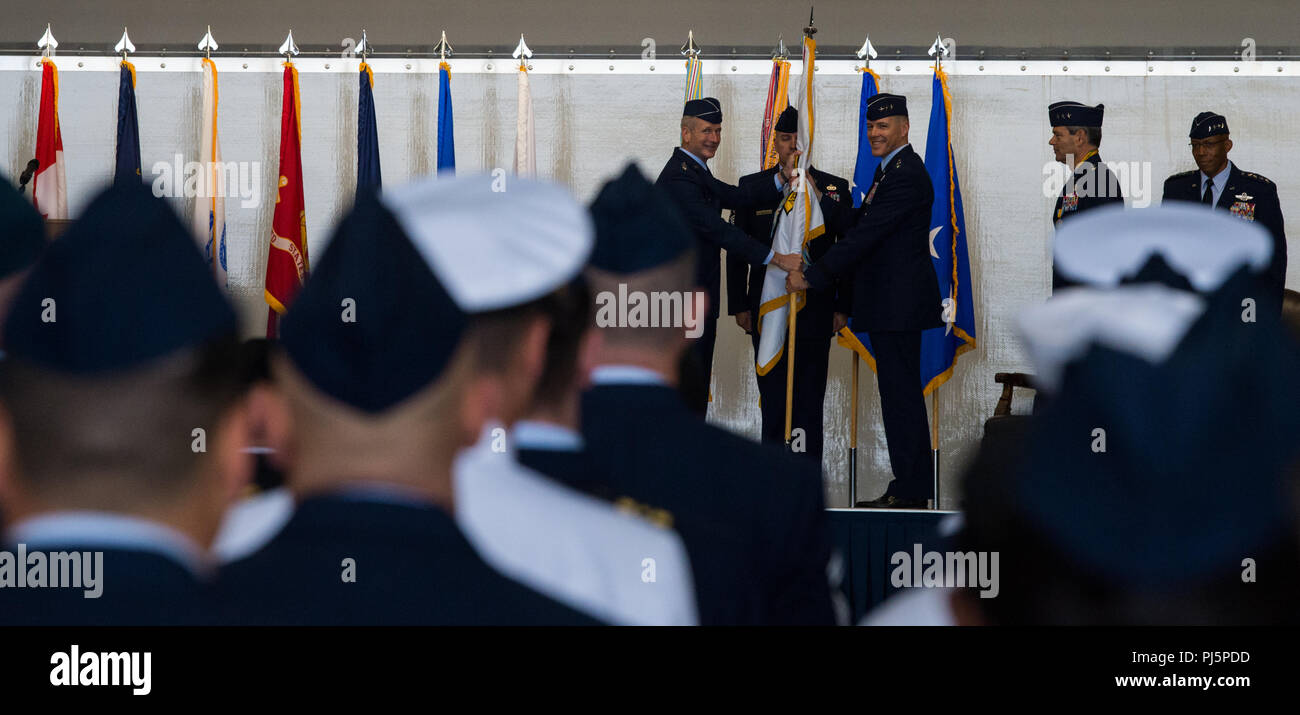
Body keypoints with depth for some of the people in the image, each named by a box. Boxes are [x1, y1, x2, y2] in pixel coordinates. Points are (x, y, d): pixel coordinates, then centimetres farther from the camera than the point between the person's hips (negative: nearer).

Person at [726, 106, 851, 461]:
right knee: (773, 399, 3)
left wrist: (843, 307, 0)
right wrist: (739, 305, 1)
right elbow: (737, 251, 7)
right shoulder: (752, 186, 6)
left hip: (816, 309, 0)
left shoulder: (835, 188, 6)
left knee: (810, 402, 2)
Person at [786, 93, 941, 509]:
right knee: (899, 393, 12)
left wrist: (811, 277, -16)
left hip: (899, 302, -11)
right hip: (890, 302, 11)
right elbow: (856, 222, 15)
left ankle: (911, 492, -3)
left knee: (901, 393, -7)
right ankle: (908, 488, 17)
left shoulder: (905, 175, -16)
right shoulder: (891, 170, 18)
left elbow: (863, 236, -19)